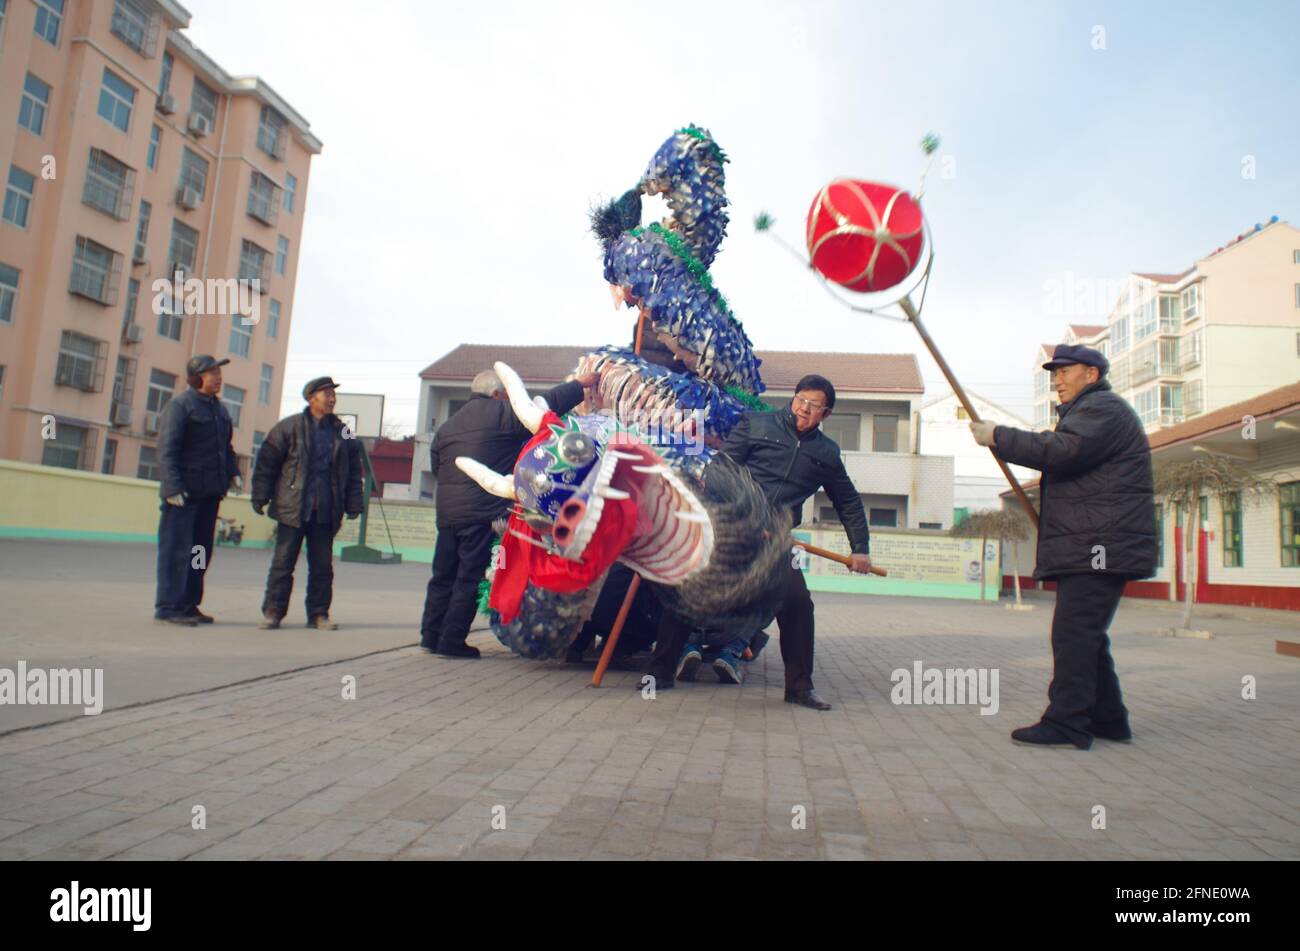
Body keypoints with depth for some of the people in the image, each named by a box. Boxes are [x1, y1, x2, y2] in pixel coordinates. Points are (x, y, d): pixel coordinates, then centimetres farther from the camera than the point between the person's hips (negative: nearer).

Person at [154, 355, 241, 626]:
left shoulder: (220, 408, 16)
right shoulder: (179, 405, -9)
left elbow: (226, 445, 23)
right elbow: (167, 449, -14)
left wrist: (233, 472, 8)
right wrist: (172, 487, -21)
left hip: (210, 492, 8)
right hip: (184, 492, -8)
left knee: (201, 550, 12)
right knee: (177, 550, -4)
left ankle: (189, 605, 21)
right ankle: (168, 607, 1)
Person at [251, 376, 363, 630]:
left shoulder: (342, 432, 10)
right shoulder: (289, 427, 1)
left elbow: (354, 471, 13)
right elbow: (266, 462, 2)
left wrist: (354, 504, 7)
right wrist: (260, 497, -2)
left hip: (327, 512, 3)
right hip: (292, 508, -2)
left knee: (322, 565, 6)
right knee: (283, 561, 1)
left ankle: (318, 614, 14)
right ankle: (273, 611, 11)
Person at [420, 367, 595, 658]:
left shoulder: (447, 425, 16)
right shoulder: (502, 414, -5)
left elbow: (435, 467, 23)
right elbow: (546, 406, -6)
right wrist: (581, 384, 3)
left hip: (447, 511, 7)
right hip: (483, 513, -7)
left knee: (443, 575, 15)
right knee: (470, 578, 0)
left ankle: (431, 634, 19)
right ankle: (451, 641, 3)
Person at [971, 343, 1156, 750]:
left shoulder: (1105, 408, -8)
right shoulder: (1088, 411, 27)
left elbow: (1061, 451, -24)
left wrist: (998, 436, -17)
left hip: (1098, 547, -11)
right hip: (1088, 548, 11)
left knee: (1074, 633, -12)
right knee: (1086, 635, 14)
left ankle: (1066, 722, -10)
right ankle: (1107, 718, 21)